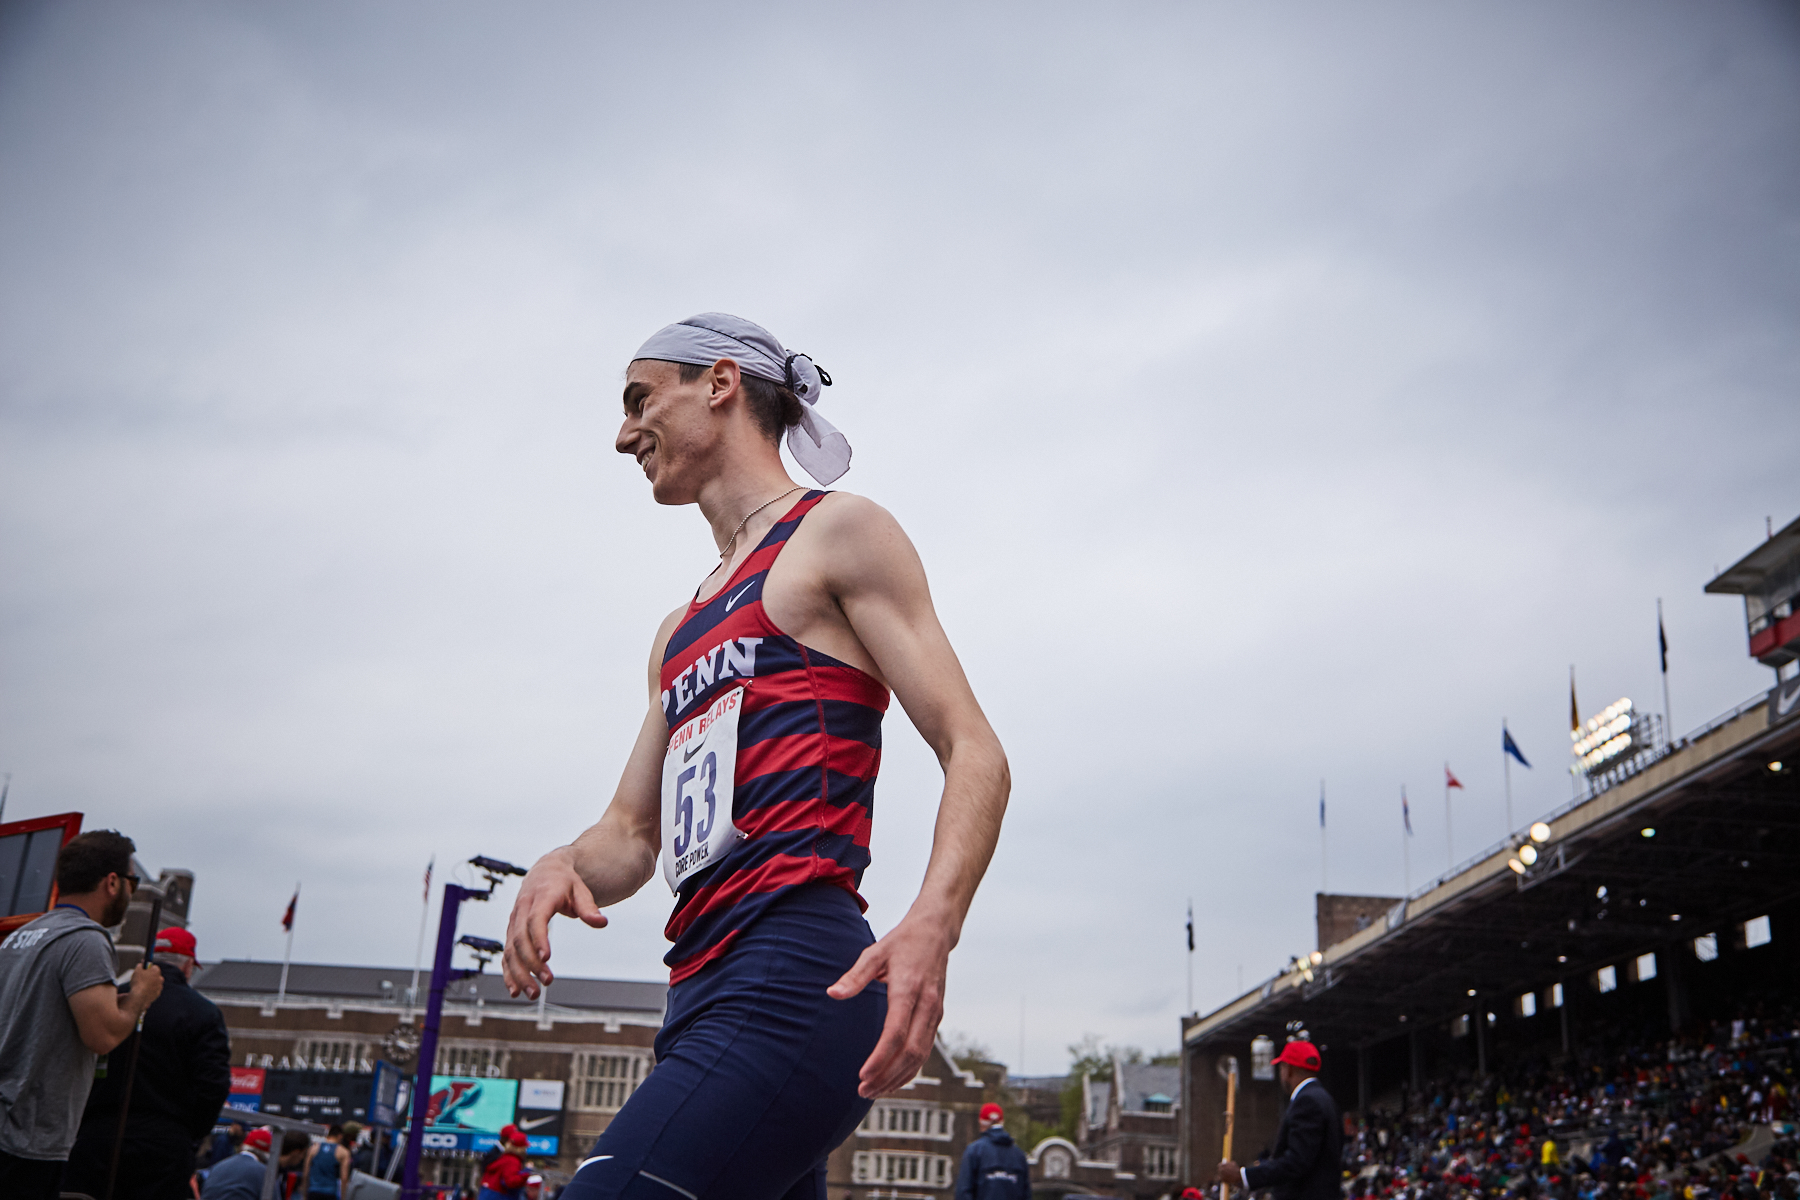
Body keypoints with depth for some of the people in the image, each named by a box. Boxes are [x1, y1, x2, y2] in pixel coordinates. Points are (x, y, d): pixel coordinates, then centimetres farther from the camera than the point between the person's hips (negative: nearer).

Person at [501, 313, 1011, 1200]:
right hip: (707, 993, 9)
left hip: (793, 983, -9)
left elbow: (974, 756, -6)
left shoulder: (838, 533, 3)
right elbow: (634, 832, 26)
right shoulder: (680, 633, 27)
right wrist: (565, 864, 1)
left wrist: (931, 925, -24)